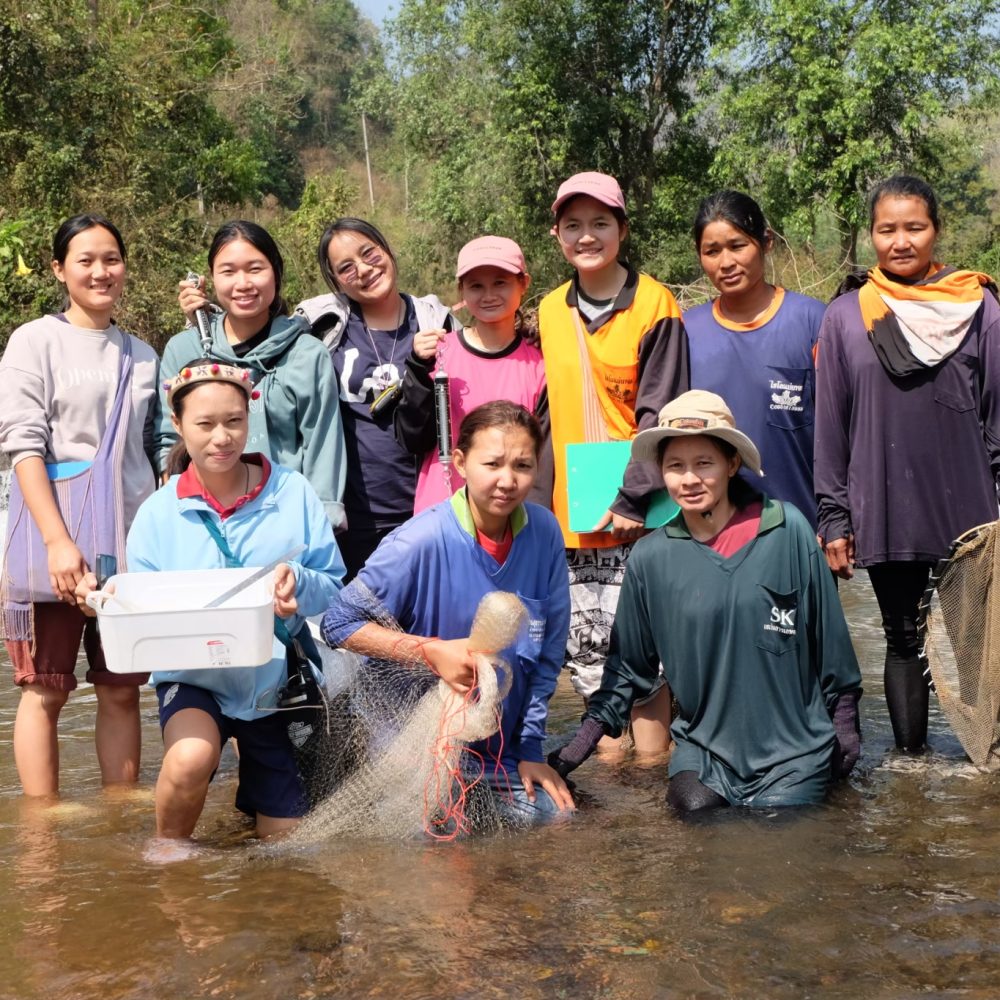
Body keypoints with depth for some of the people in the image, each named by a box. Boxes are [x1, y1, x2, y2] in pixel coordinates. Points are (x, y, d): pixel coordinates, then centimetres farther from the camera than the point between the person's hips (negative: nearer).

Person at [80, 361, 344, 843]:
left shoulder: (292, 492, -8)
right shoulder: (158, 513, -5)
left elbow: (334, 585, -8)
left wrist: (300, 584, -30)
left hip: (275, 679, 1)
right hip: (194, 678, -1)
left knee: (284, 838, 9)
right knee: (190, 760, -35)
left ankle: (257, 793, 48)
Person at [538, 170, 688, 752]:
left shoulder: (654, 305, -6)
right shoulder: (551, 311, 10)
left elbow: (661, 414, -10)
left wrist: (633, 497, -16)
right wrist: (547, 495, 9)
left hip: (637, 510, -5)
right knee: (587, 644, 10)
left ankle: (652, 758, 8)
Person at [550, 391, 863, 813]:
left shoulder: (788, 531, -10)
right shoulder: (651, 556, -4)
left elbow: (829, 636, -1)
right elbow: (629, 665, 5)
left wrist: (844, 723, 3)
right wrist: (580, 746, 0)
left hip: (794, 751, -1)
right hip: (702, 749, 1)